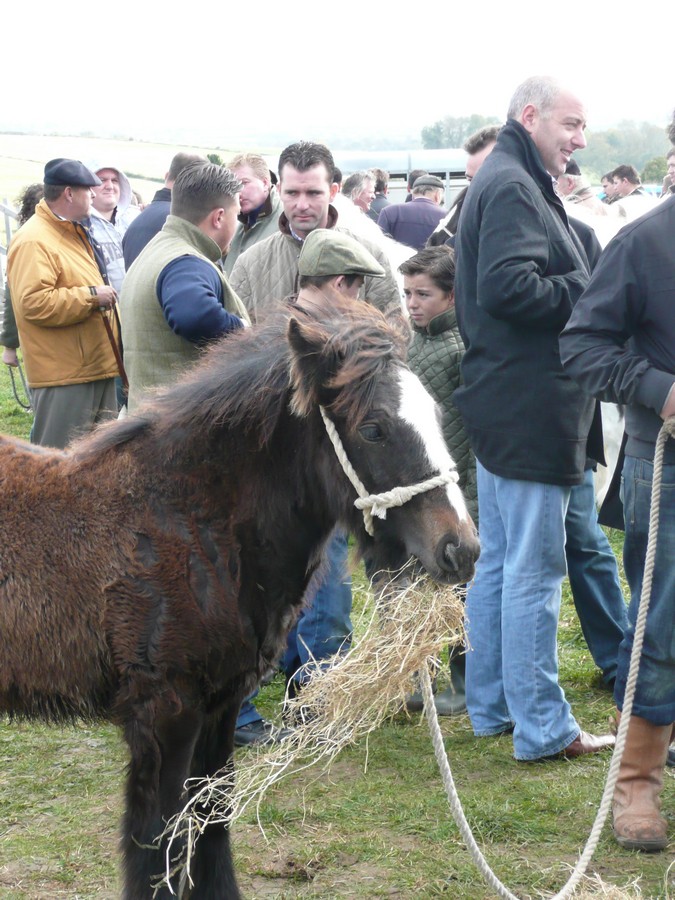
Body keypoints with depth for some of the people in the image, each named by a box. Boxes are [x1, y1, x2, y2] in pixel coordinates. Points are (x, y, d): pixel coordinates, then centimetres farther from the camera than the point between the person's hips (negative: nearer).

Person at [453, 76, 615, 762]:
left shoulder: (507, 183, 19)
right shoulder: (512, 188, -14)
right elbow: (508, 286, -25)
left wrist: (583, 290, 6)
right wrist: (590, 292, -14)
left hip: (505, 406, 11)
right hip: (529, 411, -11)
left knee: (498, 562, 15)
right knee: (534, 570, -6)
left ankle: (491, 705, 24)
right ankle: (541, 726, -1)